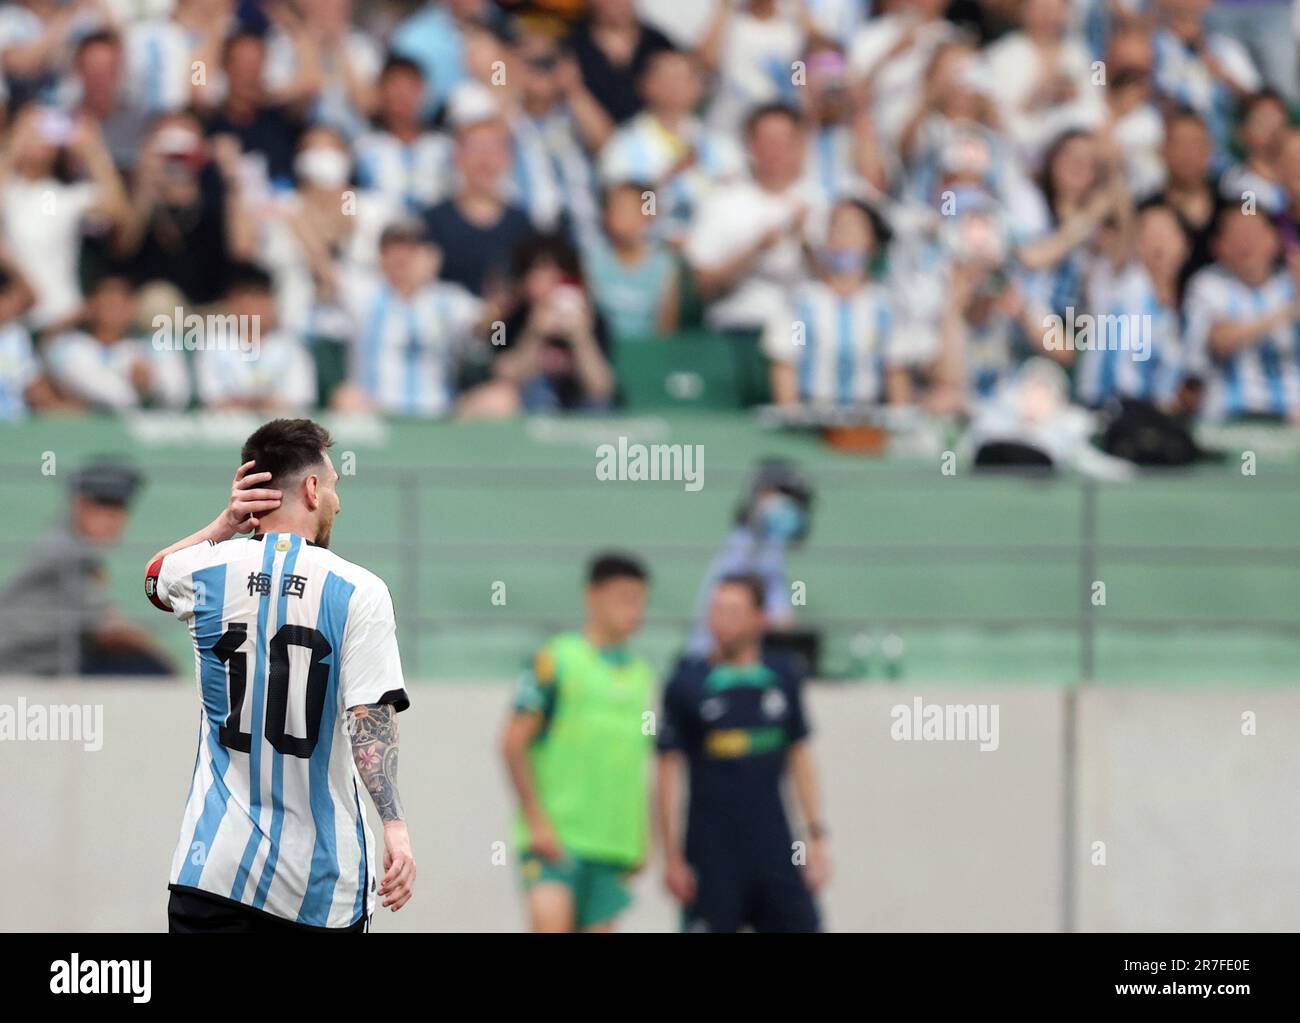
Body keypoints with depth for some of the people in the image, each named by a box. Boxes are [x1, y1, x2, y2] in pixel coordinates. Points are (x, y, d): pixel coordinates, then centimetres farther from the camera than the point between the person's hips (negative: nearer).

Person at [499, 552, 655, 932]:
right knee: (551, 920, -21)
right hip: (555, 837, -6)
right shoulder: (556, 661, -3)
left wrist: (642, 836, 17)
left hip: (612, 840, 6)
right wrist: (535, 819, -13)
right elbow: (512, 743, -7)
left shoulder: (639, 673, 15)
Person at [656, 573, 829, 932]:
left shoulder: (782, 677, 6)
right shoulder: (687, 684, -3)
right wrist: (672, 858, -6)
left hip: (775, 849, 3)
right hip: (712, 856, -3)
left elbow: (799, 758, 14)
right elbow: (668, 772, -2)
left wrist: (816, 837, 10)